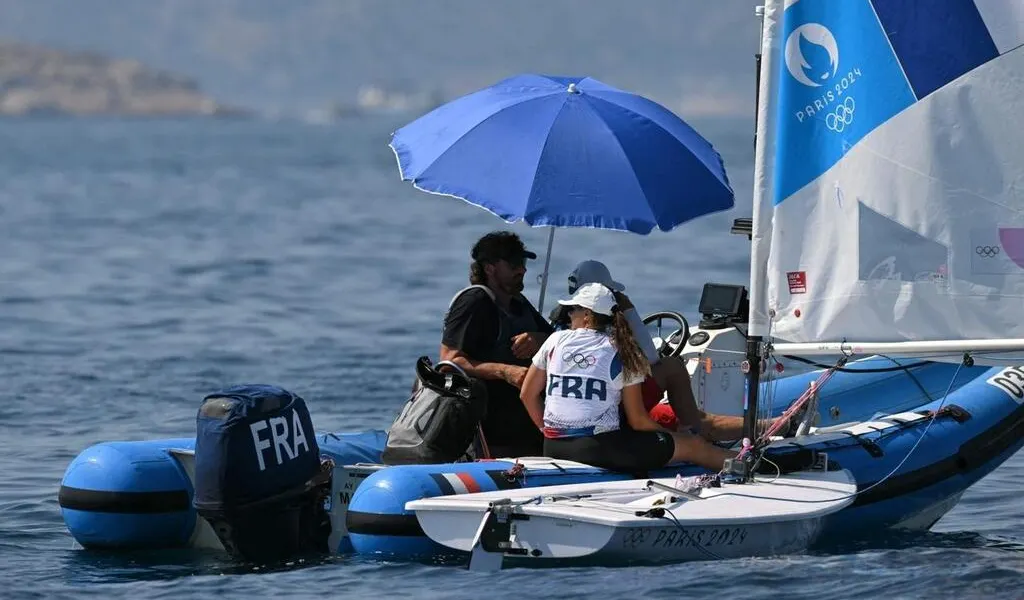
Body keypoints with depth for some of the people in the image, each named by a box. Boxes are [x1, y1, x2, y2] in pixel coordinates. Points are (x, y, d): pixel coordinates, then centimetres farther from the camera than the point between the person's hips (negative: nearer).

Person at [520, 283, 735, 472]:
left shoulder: (556, 340, 7)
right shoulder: (621, 353, 1)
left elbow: (527, 395, 12)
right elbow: (638, 420, 2)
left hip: (553, 448, 4)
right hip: (601, 448, -4)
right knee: (693, 445, 6)